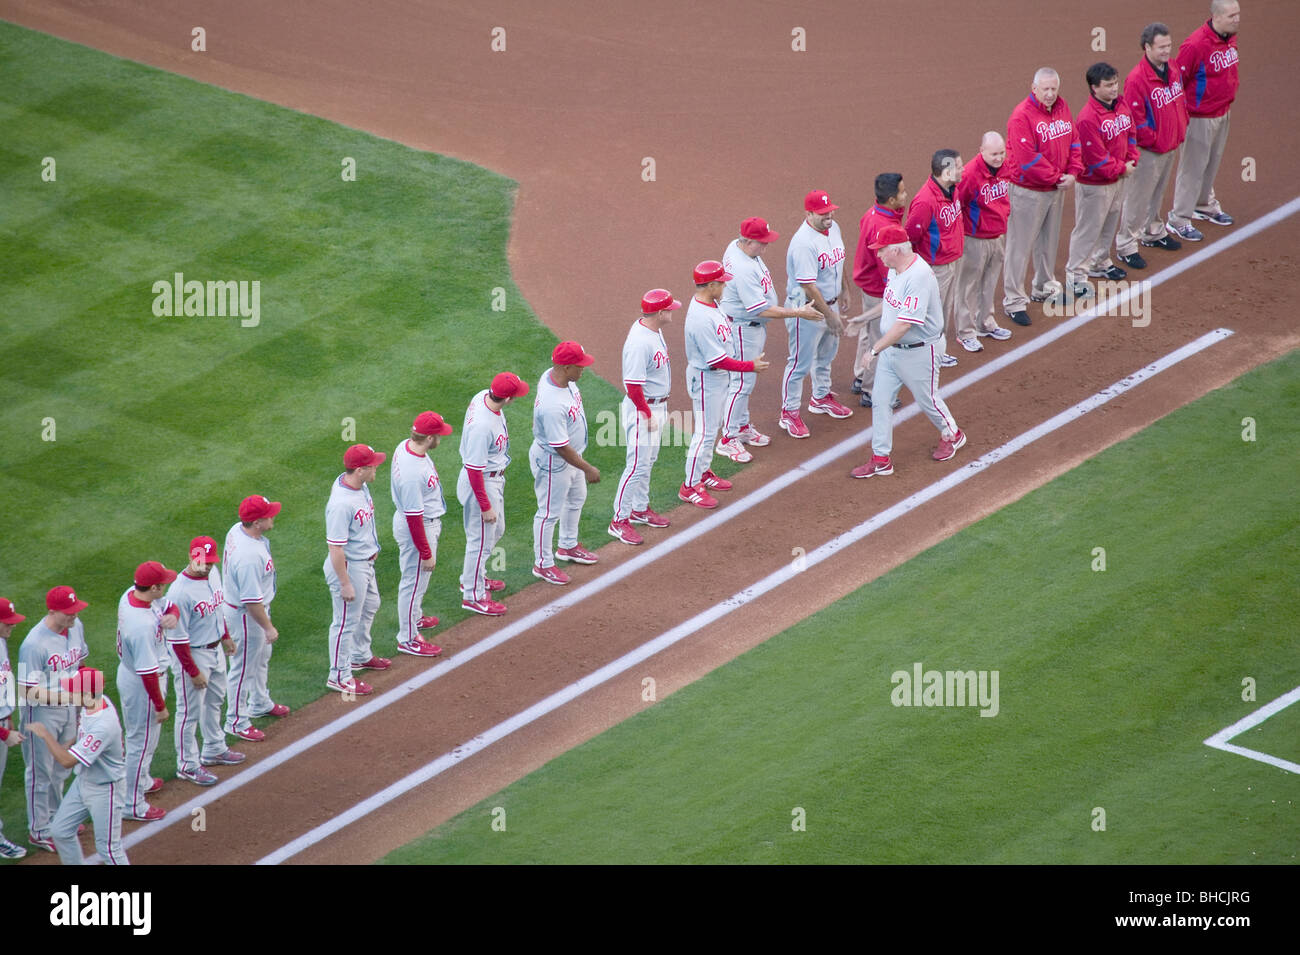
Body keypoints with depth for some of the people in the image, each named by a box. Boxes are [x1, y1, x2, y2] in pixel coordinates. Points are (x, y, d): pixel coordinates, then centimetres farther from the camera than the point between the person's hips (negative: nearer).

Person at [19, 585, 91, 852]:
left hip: (68, 709, 7)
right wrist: (65, 694, -35)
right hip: (41, 712, -7)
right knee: (41, 772, 8)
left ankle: (55, 818, 44)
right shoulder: (34, 644, -29)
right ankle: (38, 830, 22)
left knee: (61, 769, 24)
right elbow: (29, 691, -25)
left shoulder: (76, 627, -5)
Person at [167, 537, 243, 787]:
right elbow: (177, 637, -25)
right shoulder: (180, 592, -30)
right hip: (192, 654, -9)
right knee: (190, 710, 5)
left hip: (215, 649, 9)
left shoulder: (213, 573, -4)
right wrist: (193, 672, -21)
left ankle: (214, 750, 43)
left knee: (215, 701, 24)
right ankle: (188, 765, 18)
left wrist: (225, 636, 22)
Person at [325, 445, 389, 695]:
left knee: (369, 607, 29)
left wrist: (372, 545, 26)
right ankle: (339, 677, 21)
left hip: (365, 560, 10)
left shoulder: (359, 485, -5)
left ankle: (360, 656, 50)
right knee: (347, 621, 5)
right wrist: (345, 584, -24)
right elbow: (335, 548, -29)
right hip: (348, 566, -10)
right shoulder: (341, 503, -34)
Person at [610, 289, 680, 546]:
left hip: (658, 406, 10)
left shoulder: (654, 331, 4)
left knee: (648, 461, 20)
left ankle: (640, 509, 34)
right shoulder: (639, 343, -28)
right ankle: (620, 521, 1)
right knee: (638, 465, -6)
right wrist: (648, 415, -20)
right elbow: (633, 384, -26)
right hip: (642, 409, -10)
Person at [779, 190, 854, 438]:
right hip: (807, 308, -9)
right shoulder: (803, 243, -30)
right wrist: (830, 315, -26)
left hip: (830, 303, 9)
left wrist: (845, 290, 22)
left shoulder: (833, 228, -1)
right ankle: (789, 413, 13)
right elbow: (808, 286, -29)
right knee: (800, 362, 1)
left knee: (826, 354, 26)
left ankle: (821, 397, 46)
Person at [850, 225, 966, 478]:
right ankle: (881, 459, 13)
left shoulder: (919, 277, -30)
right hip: (891, 349, 8)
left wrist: (875, 349, -29)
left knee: (927, 398, 12)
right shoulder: (895, 269, -1)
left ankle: (951, 435, 40)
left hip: (919, 351, -8)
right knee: (880, 400, 6)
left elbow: (905, 324, -33)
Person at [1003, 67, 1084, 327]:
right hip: (1028, 191, -8)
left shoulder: (1062, 107, 4)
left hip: (1057, 188, 8)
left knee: (1049, 240, 22)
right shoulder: (1022, 116, -22)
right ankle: (1014, 300, 4)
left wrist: (1072, 172, -4)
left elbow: (1073, 140, 11)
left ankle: (1045, 287, 39)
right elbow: (1028, 159, -25)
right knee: (1020, 245, -1)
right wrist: (1056, 177, -19)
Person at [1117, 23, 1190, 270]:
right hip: (1148, 151, -8)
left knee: (1157, 193, 25)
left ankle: (1153, 233, 42)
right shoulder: (1137, 79, -25)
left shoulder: (1173, 70, 1)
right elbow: (1135, 120, -23)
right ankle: (1126, 246, 9)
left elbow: (1180, 103, 15)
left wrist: (1180, 135, 10)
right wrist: (1153, 140, -16)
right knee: (1137, 198, 0)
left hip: (1171, 146, 8)